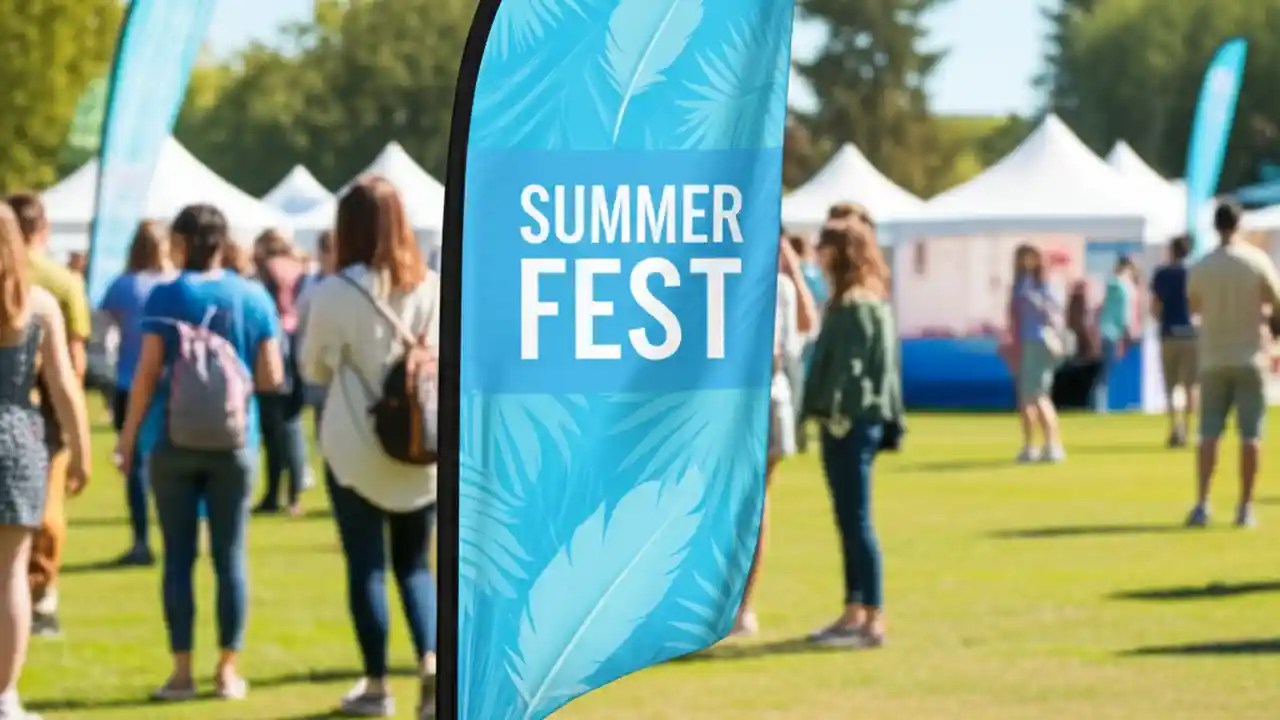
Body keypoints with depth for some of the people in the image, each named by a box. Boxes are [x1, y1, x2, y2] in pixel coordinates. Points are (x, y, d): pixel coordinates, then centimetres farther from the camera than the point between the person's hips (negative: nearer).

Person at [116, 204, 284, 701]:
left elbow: (148, 374, -8)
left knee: (179, 557, 4)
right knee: (230, 557, 7)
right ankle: (227, 670, 9)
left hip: (173, 441, -2)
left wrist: (128, 435, 1)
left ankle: (182, 672, 5)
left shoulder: (165, 298, -6)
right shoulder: (254, 298, 0)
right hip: (234, 442, 2)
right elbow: (271, 377, -1)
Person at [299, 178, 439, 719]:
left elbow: (315, 370, 1)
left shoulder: (335, 293, -11)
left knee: (366, 566, 6)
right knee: (413, 564, 13)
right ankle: (430, 660, -7)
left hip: (356, 448, -3)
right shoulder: (432, 289, -2)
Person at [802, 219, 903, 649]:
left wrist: (839, 415, -20)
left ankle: (872, 621, -6)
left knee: (856, 521, -7)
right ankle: (854, 613, 19)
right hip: (855, 423, 10)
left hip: (849, 423, -10)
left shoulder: (855, 305, -14)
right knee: (850, 521, 14)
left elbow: (852, 367, -19)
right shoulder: (871, 301, 16)